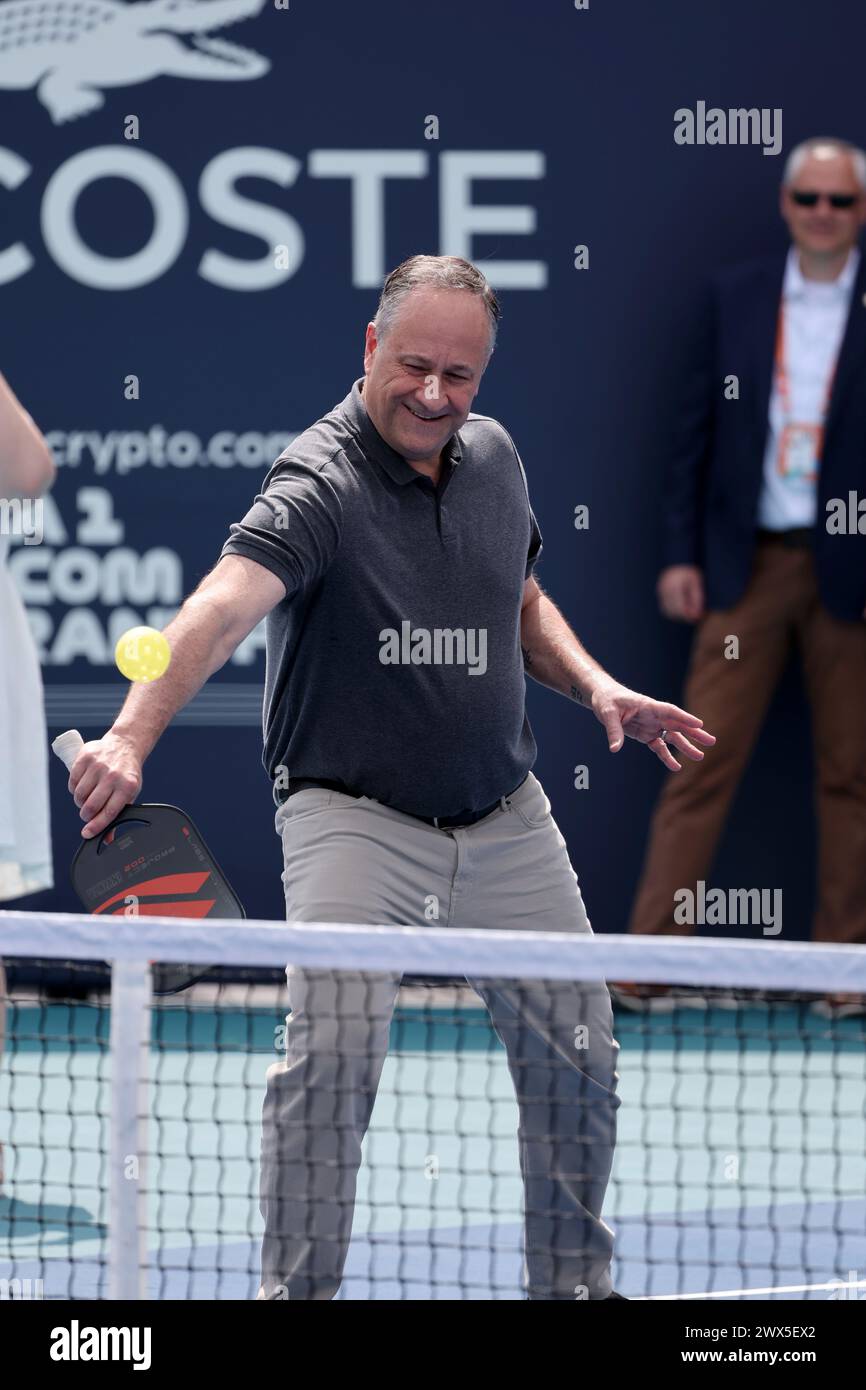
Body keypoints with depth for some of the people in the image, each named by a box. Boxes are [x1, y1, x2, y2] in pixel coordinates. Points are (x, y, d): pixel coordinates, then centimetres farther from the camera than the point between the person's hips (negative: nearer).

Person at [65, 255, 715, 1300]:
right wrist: (134, 732, -56)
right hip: (353, 811, -6)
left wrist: (593, 684, 2)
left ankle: (575, 1281, 30)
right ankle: (296, 1290, -6)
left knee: (577, 1053, 10)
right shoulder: (319, 485, -21)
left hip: (504, 814, 6)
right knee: (332, 1049, -21)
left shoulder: (493, 456, 2)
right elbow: (224, 604, -40)